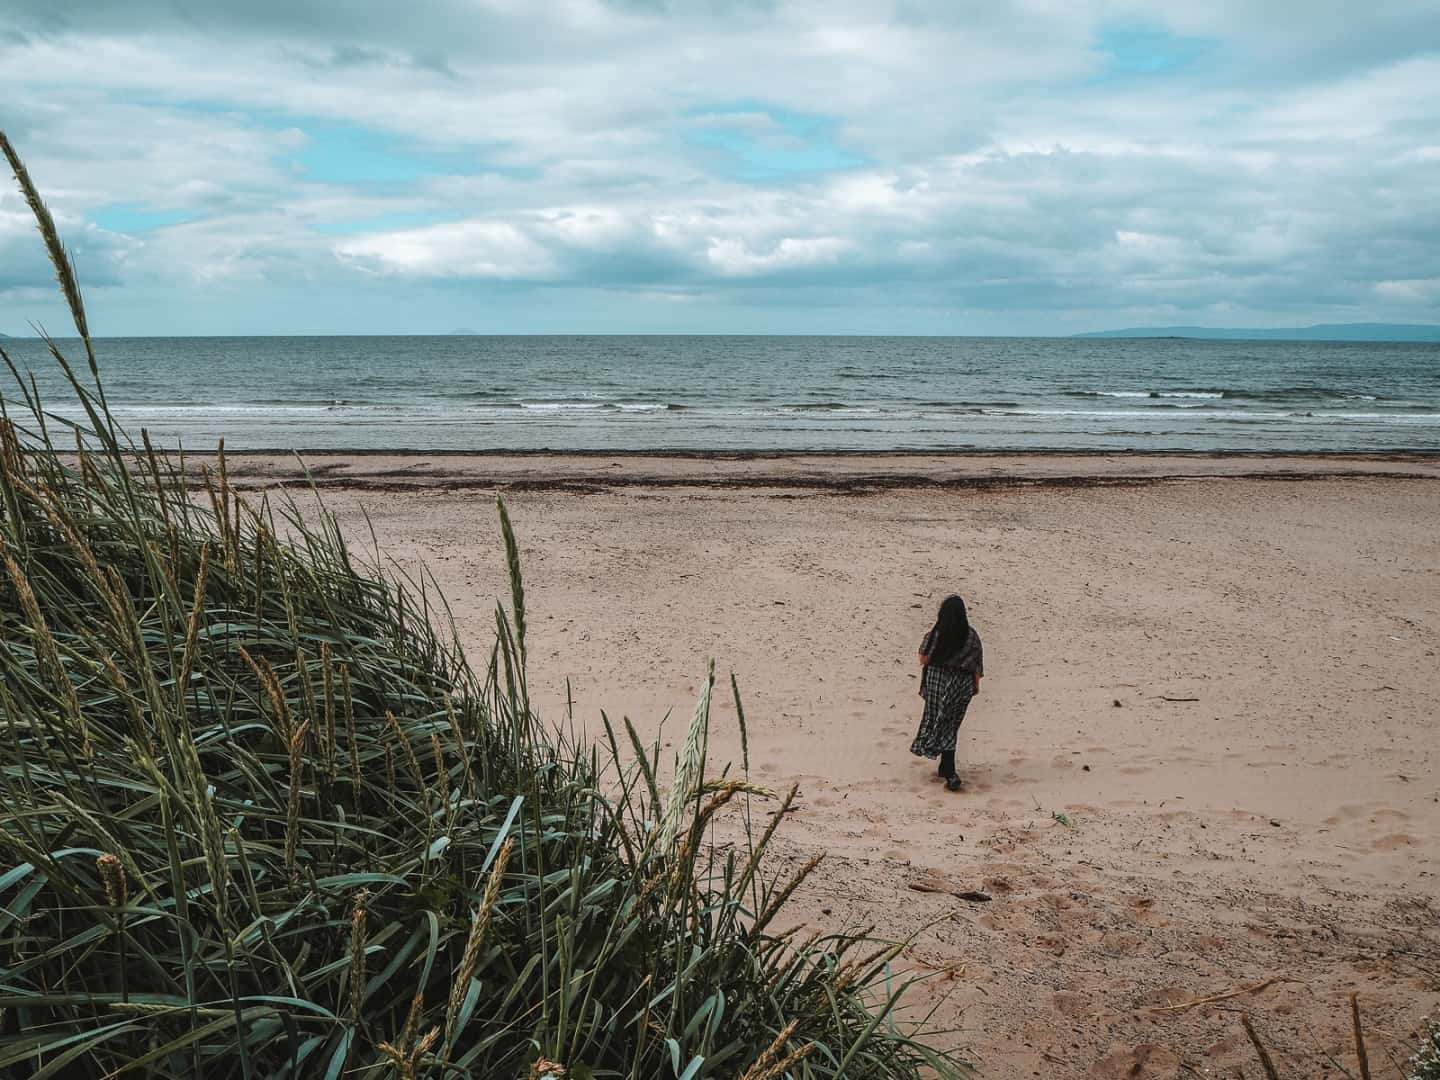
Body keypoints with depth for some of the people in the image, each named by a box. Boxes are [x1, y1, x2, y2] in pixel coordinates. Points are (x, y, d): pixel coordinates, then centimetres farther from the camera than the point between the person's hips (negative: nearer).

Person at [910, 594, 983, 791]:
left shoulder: (935, 634, -12)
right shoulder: (971, 636, -5)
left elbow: (923, 658, -4)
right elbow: (977, 663, -1)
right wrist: (976, 683, 10)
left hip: (936, 680, -2)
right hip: (962, 684, 2)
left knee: (936, 720, 4)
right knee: (951, 725, 15)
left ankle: (950, 772, -7)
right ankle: (946, 767, 23)